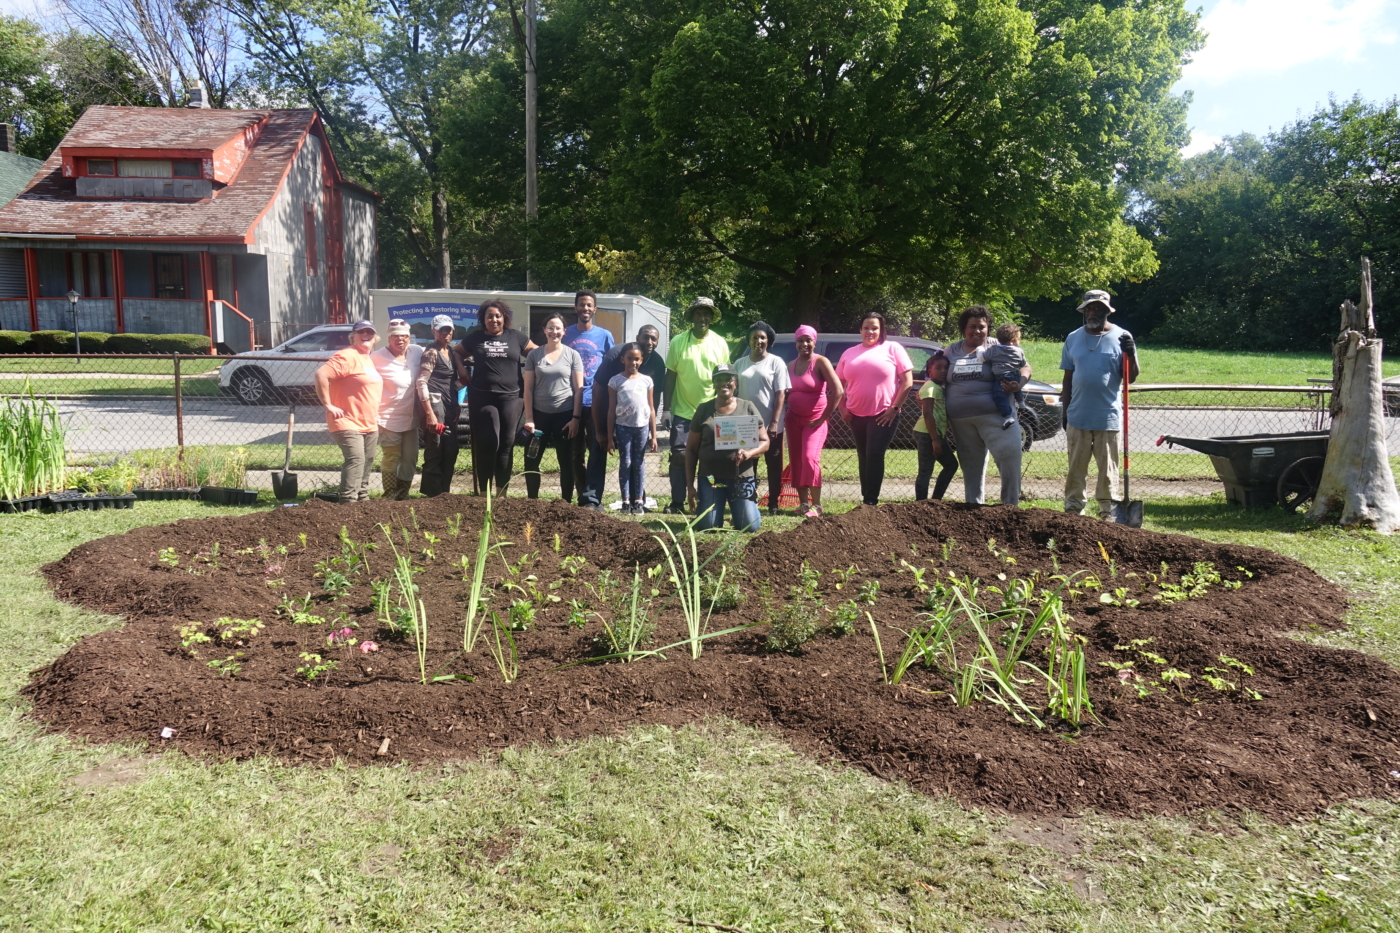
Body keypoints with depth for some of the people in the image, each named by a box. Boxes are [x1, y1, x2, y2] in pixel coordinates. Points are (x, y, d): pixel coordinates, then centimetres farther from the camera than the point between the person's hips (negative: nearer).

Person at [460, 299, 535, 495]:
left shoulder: (515, 337, 8)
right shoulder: (475, 338, 8)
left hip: (511, 398, 1)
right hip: (482, 398, -1)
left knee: (506, 444, 5)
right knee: (487, 444, -4)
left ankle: (501, 494, 14)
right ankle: (484, 492, 3)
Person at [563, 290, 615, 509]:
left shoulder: (604, 336, 5)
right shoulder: (566, 334, 8)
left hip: (596, 403, -2)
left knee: (596, 452, -8)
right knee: (576, 453, 7)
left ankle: (592, 499, -10)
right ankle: (583, 497, 17)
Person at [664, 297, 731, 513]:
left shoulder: (720, 344, 2)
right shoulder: (678, 341, -2)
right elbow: (670, 376, 1)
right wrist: (668, 407, -3)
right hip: (683, 412, -1)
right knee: (679, 457, 0)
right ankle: (677, 503, 9)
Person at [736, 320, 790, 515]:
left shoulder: (776, 362, -1)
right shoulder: (740, 364, 9)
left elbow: (781, 394, -7)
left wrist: (774, 423, -15)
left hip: (770, 425, -3)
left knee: (773, 466, 4)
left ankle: (773, 504, 11)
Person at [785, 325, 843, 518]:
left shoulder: (820, 362, -10)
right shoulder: (791, 365, 9)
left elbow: (838, 391, -16)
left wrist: (823, 418, -14)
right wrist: (785, 414, 4)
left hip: (815, 419, -6)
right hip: (794, 418, 6)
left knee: (810, 458, -18)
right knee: (796, 461, 3)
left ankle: (816, 504, -12)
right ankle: (803, 503, 10)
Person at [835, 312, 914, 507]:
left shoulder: (893, 348, -2)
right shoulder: (849, 353, 10)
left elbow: (907, 381, -7)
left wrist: (895, 408, -12)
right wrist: (842, 409, 2)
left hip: (883, 415, -5)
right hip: (856, 415, 5)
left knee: (875, 455, -11)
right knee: (863, 458, 10)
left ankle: (871, 501, -9)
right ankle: (866, 499, 18)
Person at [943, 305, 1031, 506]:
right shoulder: (951, 350, 15)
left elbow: (1024, 367, 6)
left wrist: (1019, 383, -15)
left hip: (993, 414, -3)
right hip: (960, 419, 3)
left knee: (1009, 455, -16)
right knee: (971, 464, 10)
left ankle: (1010, 505, -8)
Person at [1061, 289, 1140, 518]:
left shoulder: (1120, 338, 1)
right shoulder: (1073, 339, 9)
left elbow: (1130, 378, -1)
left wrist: (1132, 354, -18)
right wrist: (1065, 412, 10)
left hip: (1108, 416, -2)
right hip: (1077, 416, 2)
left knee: (1108, 468, 5)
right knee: (1076, 467, 7)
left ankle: (1108, 511, 12)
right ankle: (1072, 510, 15)